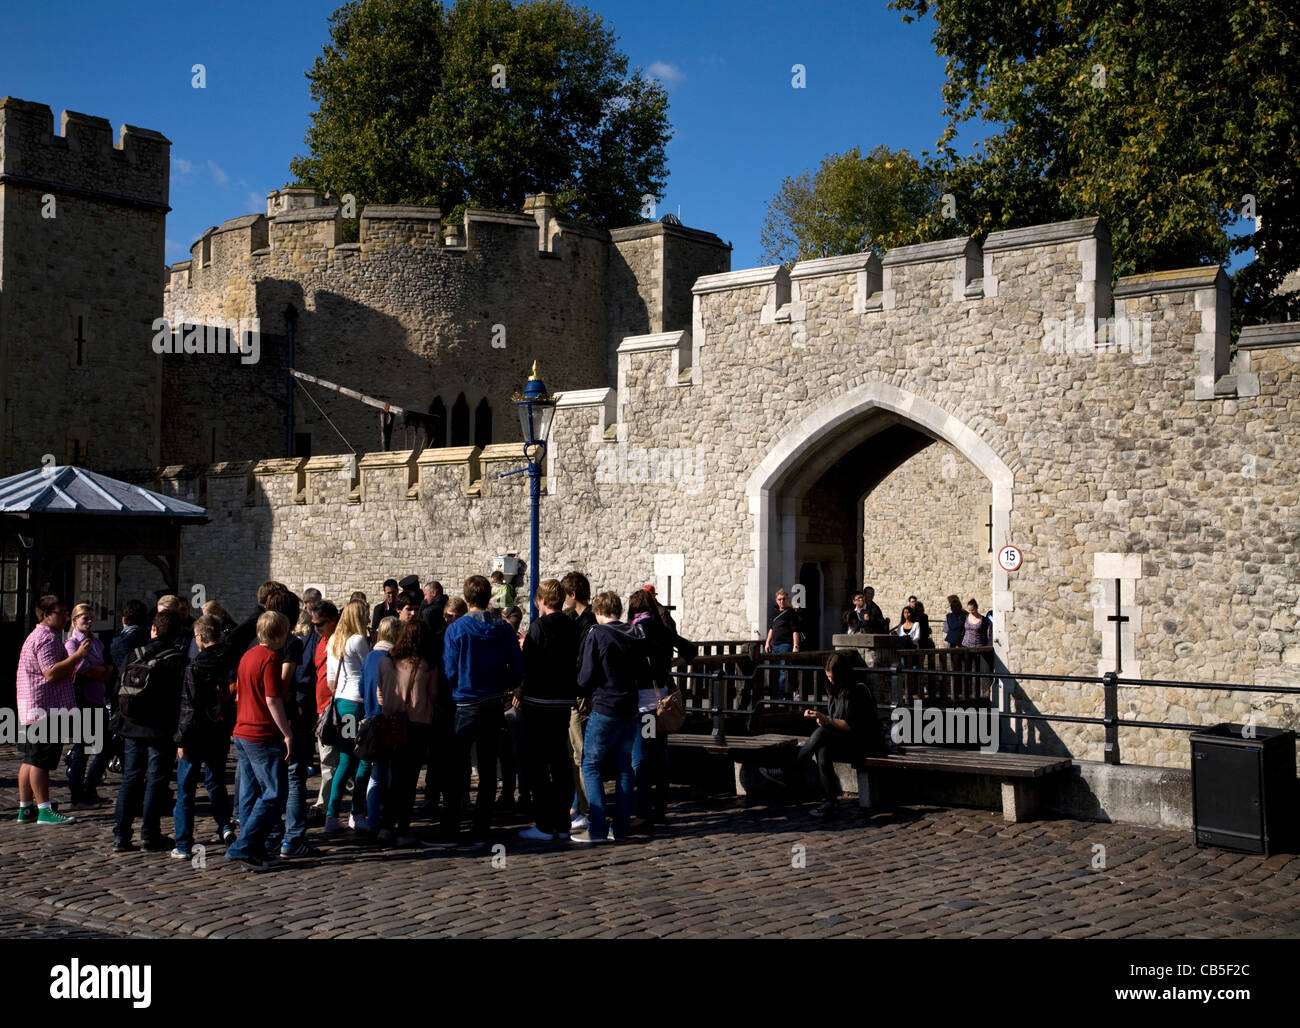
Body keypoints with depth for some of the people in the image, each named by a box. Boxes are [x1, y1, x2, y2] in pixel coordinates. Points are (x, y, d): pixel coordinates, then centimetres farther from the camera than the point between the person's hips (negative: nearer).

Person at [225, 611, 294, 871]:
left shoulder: (247, 656, 14)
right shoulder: (270, 658, -14)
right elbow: (272, 700, -20)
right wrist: (287, 733, -15)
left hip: (242, 733, 9)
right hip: (264, 737, -9)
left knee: (250, 794, 12)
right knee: (274, 794, -5)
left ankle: (255, 850, 18)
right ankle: (242, 848, -9)